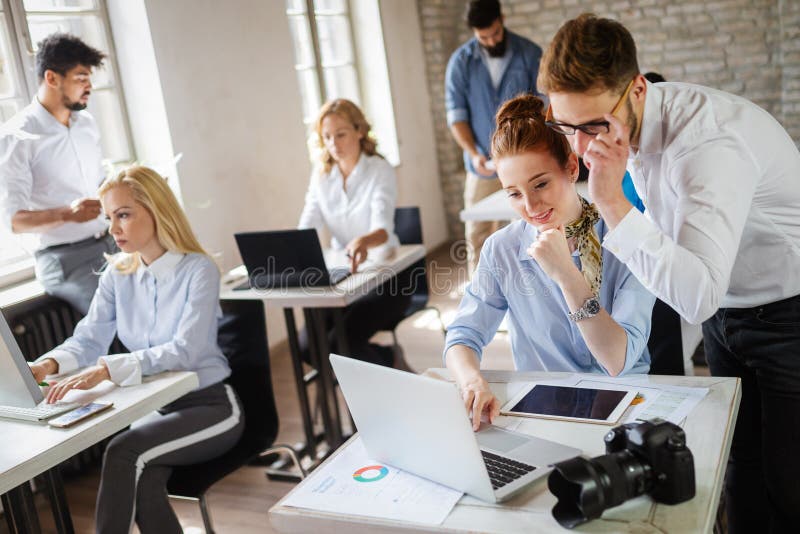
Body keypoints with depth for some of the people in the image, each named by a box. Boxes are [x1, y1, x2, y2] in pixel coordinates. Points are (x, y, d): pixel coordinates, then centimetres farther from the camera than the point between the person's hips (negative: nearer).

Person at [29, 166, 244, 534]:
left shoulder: (199, 270, -15)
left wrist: (106, 369, -37)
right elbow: (88, 340, 0)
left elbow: (184, 351, -26)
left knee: (123, 453, -28)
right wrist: (48, 364, -22)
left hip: (210, 405, -4)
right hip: (155, 407, 4)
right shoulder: (117, 275, 3)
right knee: (143, 481, -26)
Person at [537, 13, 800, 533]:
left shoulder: (710, 142, -34)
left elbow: (697, 297, -42)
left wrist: (612, 203, -45)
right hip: (727, 308, 7)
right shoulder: (623, 122, -9)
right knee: (740, 469, 16)